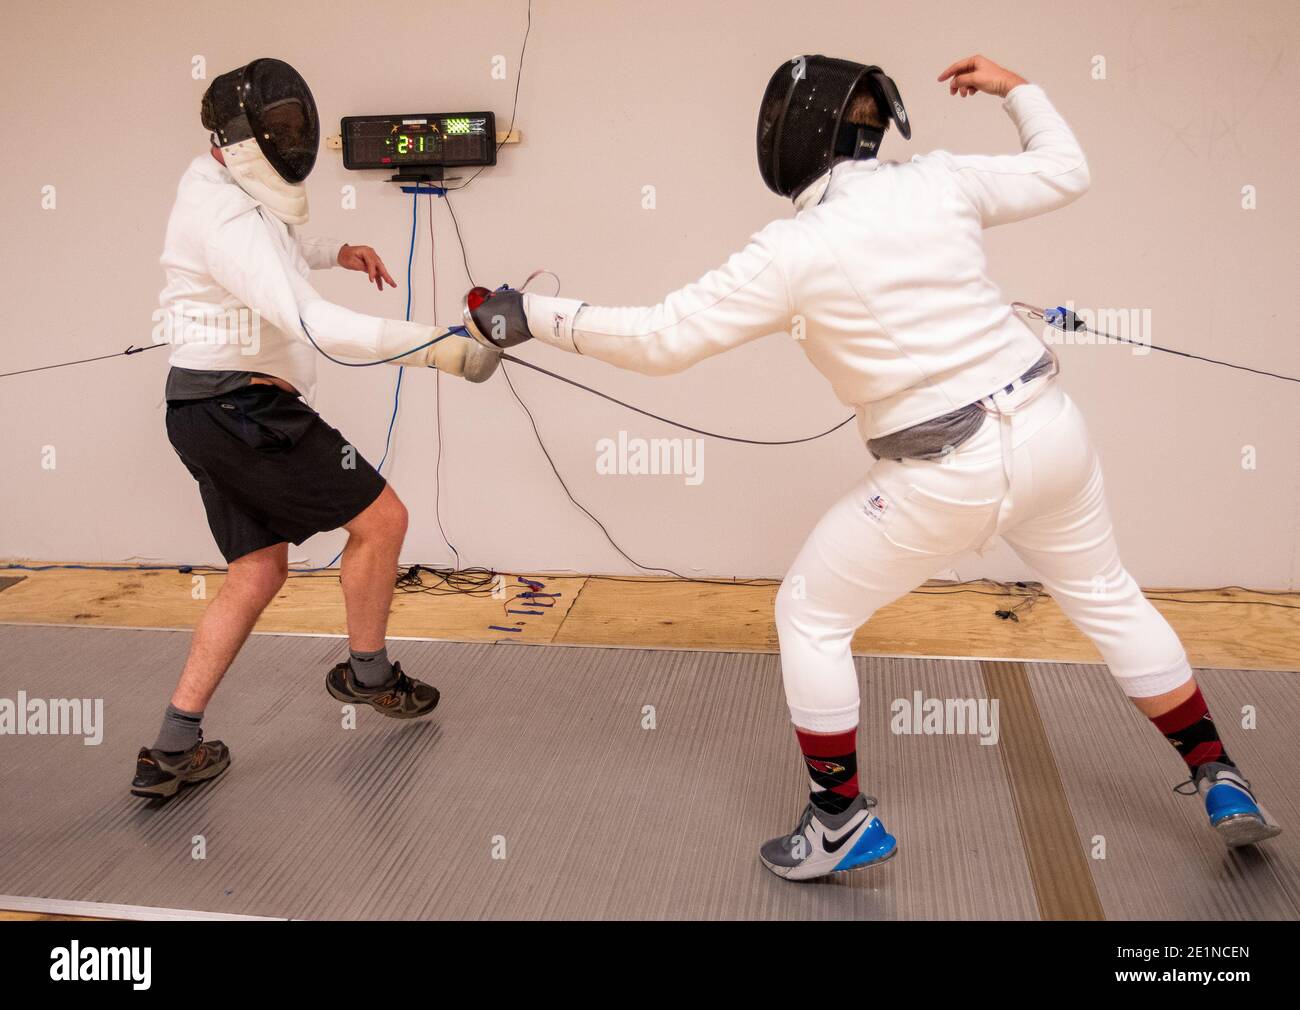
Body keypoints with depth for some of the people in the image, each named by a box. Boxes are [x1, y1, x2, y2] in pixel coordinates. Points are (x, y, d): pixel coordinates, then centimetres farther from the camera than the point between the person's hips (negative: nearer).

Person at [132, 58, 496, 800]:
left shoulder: (224, 186, 12)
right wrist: (439, 348, -40)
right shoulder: (228, 220, -21)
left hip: (212, 412, 10)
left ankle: (173, 751, 10)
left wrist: (336, 252, 19)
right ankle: (368, 673, 21)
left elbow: (275, 249, 36)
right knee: (382, 519, 2)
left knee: (262, 573, 13)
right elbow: (315, 325, -35)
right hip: (246, 411, -10)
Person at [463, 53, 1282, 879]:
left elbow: (658, 342, -12)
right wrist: (1014, 87, 28)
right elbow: (1066, 172, 15)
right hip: (1048, 429, 6)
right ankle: (1221, 785, 32)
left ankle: (843, 821, 18)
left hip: (948, 474, -5)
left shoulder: (793, 251, -13)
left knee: (810, 617, 12)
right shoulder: (938, 180, -1)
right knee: (1108, 601, 26)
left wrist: (530, 317, -3)